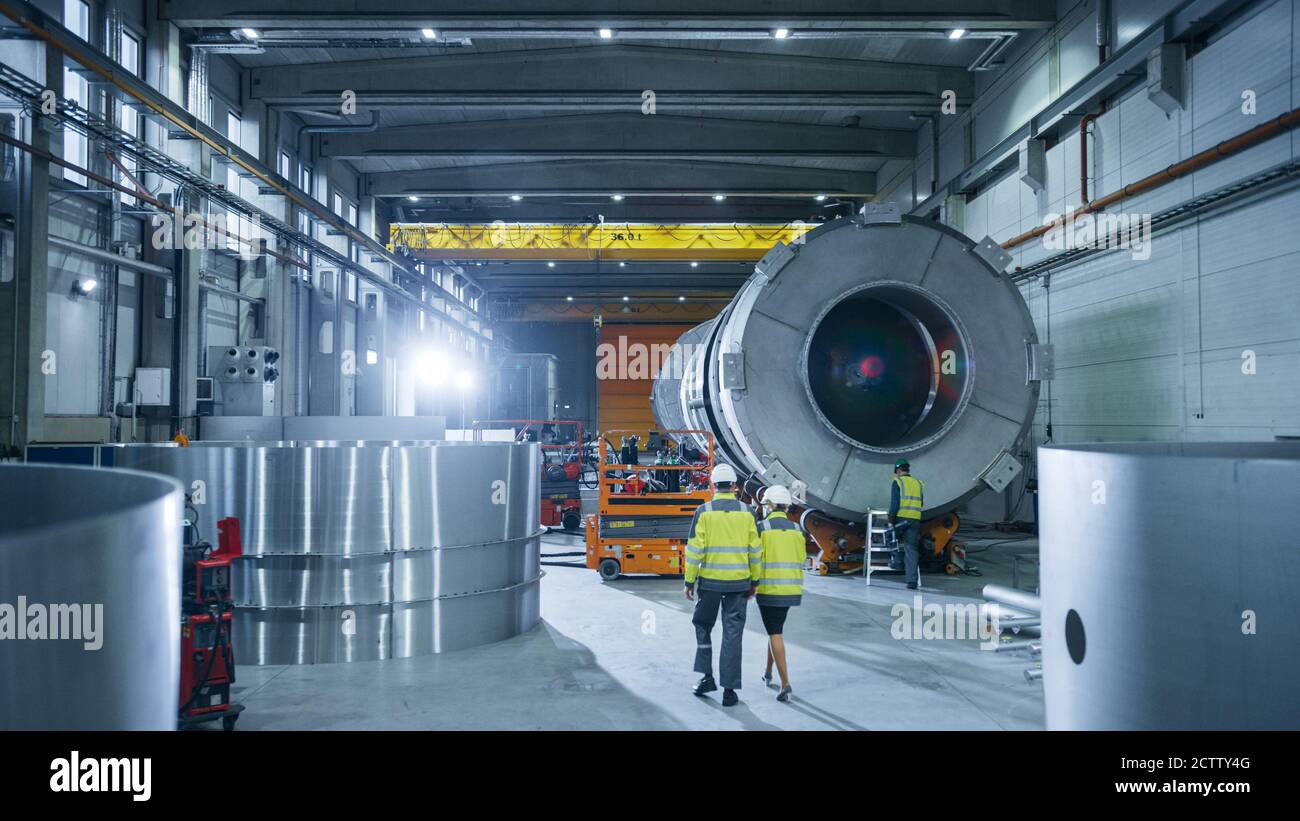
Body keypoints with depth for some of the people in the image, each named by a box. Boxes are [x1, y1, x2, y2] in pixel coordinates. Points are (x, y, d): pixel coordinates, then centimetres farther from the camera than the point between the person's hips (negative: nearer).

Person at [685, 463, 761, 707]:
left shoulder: (704, 511, -7)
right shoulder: (746, 512, 0)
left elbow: (695, 549, -9)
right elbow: (754, 550, 3)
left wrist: (689, 581, -1)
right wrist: (754, 581, 13)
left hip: (710, 581, -1)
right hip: (738, 583, 2)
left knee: (703, 626, 19)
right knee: (732, 635, 5)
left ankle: (707, 676, 13)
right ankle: (729, 689, 6)